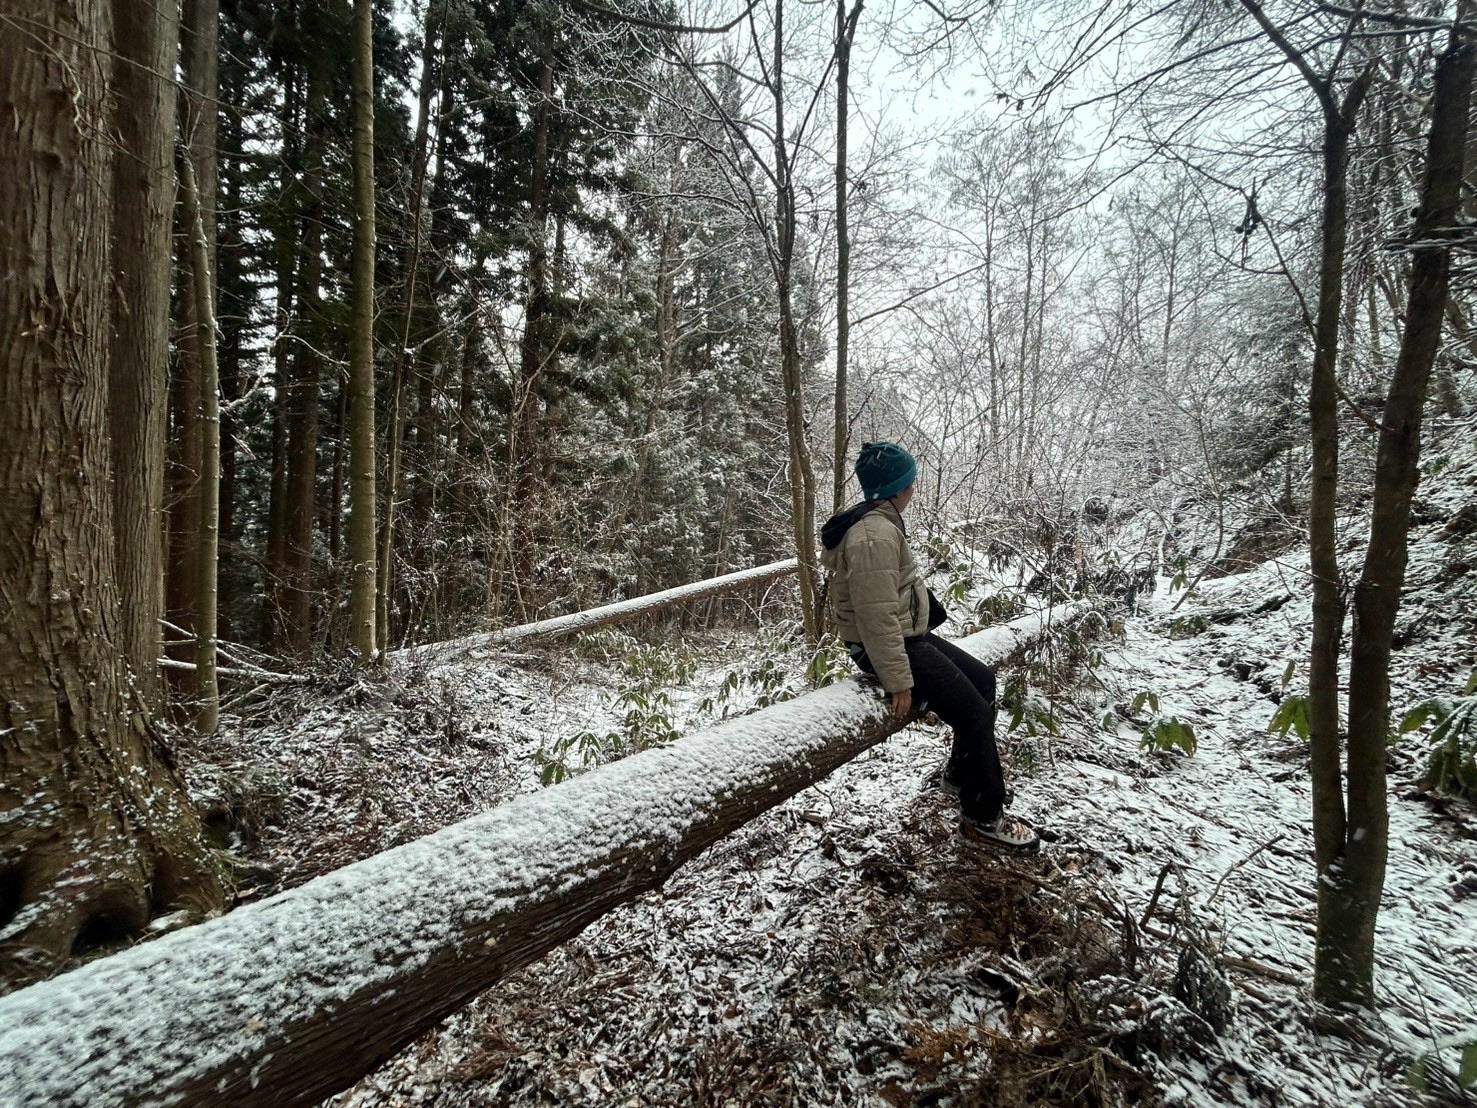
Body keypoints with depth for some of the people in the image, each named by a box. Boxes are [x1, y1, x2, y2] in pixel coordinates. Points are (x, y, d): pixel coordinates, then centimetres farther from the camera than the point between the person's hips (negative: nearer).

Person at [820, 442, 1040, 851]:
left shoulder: (878, 522, 9)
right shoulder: (875, 535, -26)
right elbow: (878, 619, -28)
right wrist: (899, 681, -24)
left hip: (907, 635, 11)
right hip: (890, 646, -11)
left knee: (982, 679, 19)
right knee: (976, 713, -7)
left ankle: (962, 771, 35)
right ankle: (983, 816, 11)